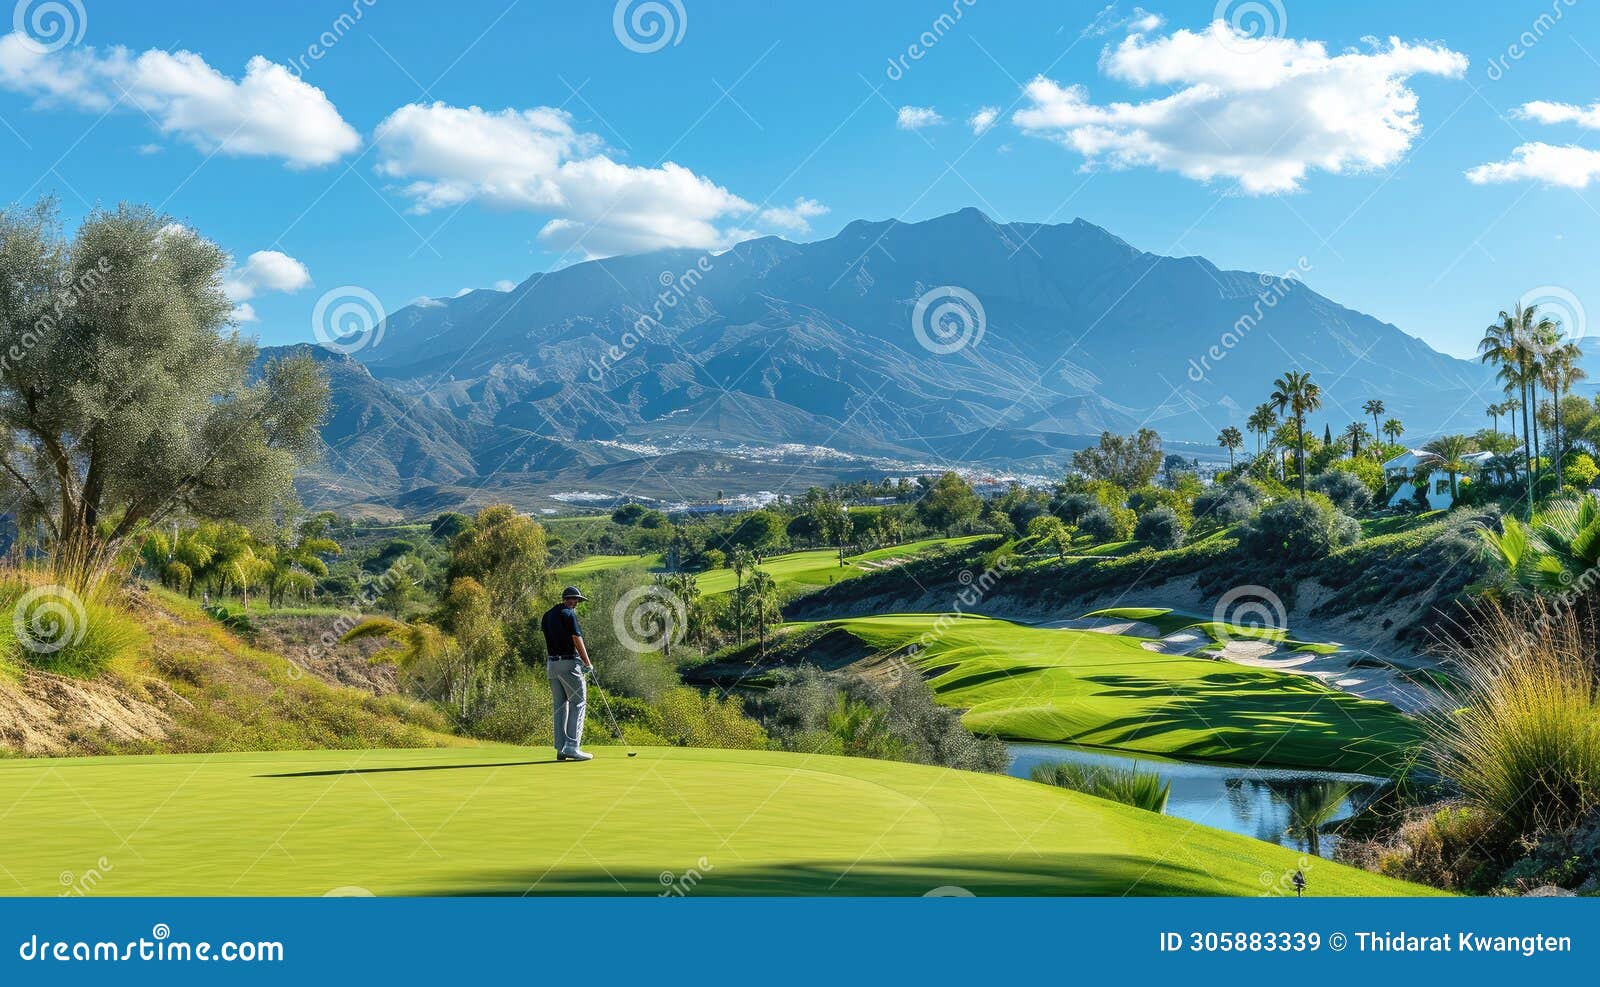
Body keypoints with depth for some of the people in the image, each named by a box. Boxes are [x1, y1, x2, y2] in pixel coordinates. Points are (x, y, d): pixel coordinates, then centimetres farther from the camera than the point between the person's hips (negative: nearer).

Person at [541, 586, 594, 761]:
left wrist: (548, 663, 16)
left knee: (559, 706, 9)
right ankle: (572, 746, -13)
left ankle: (561, 749, 8)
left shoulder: (547, 615, 15)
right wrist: (588, 663, -3)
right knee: (578, 703, -5)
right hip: (569, 663, -8)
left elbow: (547, 641, 16)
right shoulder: (569, 614, -8)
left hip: (552, 663, 8)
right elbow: (577, 640, -10)